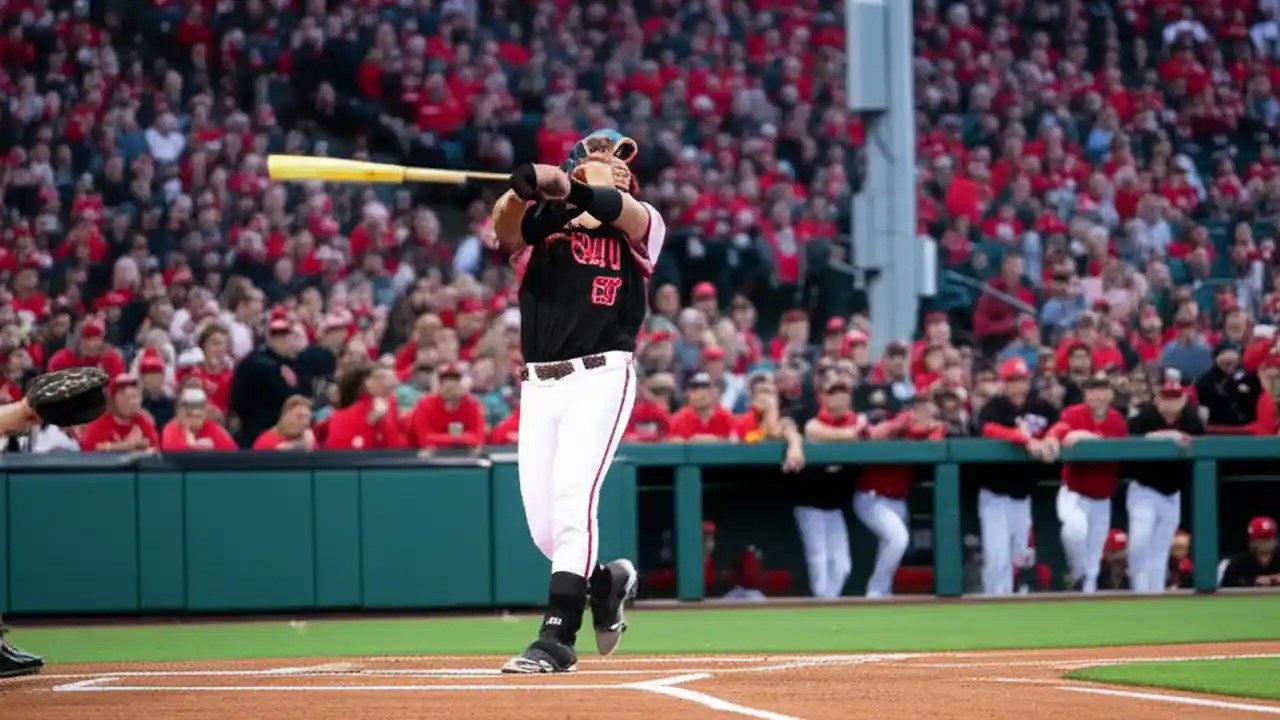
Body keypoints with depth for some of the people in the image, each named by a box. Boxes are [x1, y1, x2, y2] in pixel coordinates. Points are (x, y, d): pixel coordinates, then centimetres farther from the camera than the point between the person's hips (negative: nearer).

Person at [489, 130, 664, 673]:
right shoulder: (538, 222, 13)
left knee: (572, 499, -19)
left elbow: (624, 210, -15)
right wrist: (529, 186, -35)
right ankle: (607, 582, 33)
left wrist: (566, 190, -37)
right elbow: (505, 223, -11)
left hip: (600, 378, -3)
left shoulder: (641, 227, 10)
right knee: (542, 526, 3)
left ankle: (558, 637, -19)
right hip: (539, 384, 3)